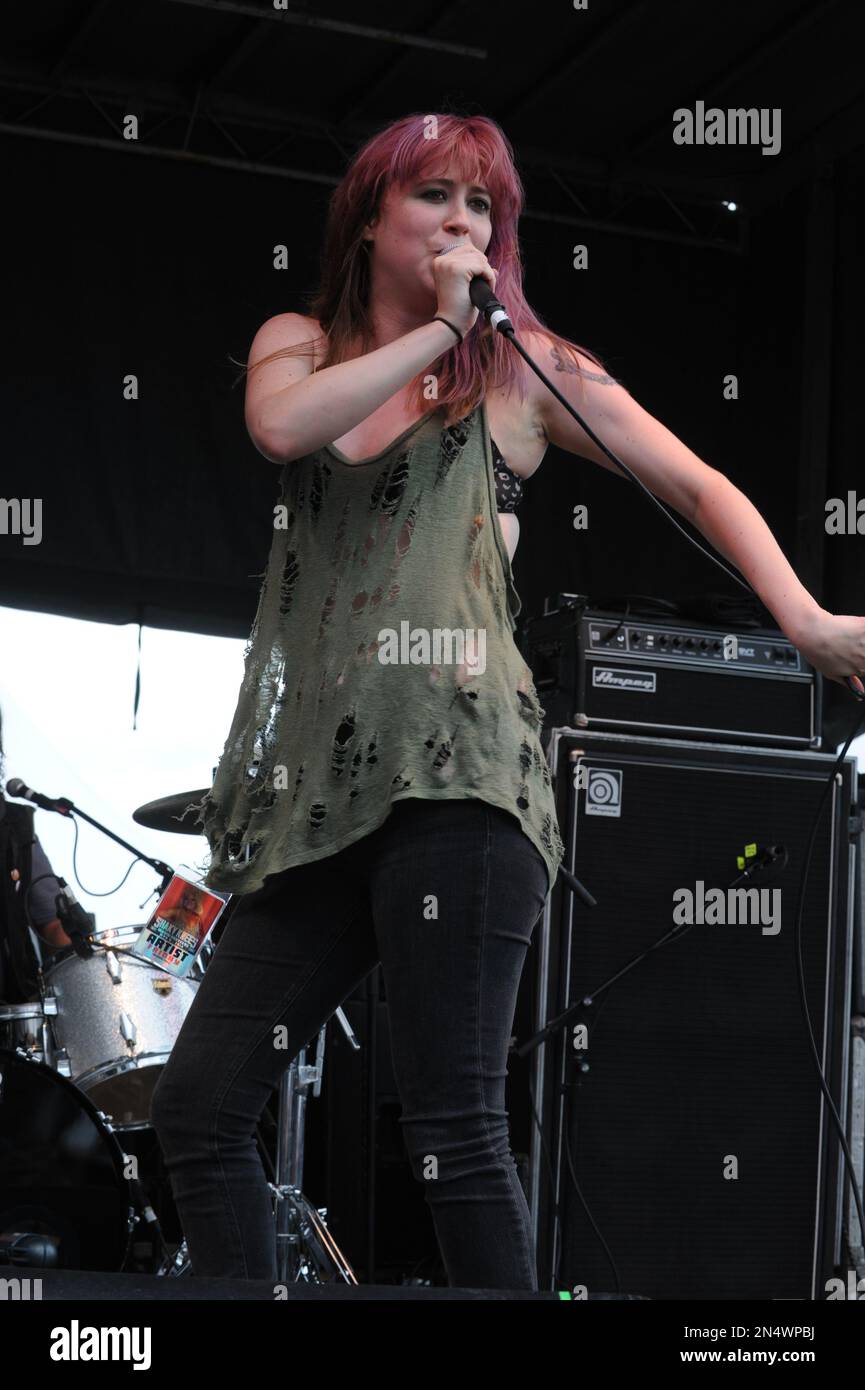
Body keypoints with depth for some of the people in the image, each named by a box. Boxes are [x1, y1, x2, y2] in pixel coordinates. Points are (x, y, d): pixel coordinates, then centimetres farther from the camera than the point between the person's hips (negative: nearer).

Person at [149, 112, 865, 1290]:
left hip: (456, 768, -4)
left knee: (453, 1124, -10)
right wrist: (437, 330, -1)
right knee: (197, 1106, 0)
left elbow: (701, 488, 9)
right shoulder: (299, 343, 19)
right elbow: (281, 428, -5)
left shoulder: (522, 366, 11)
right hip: (320, 792, 4)